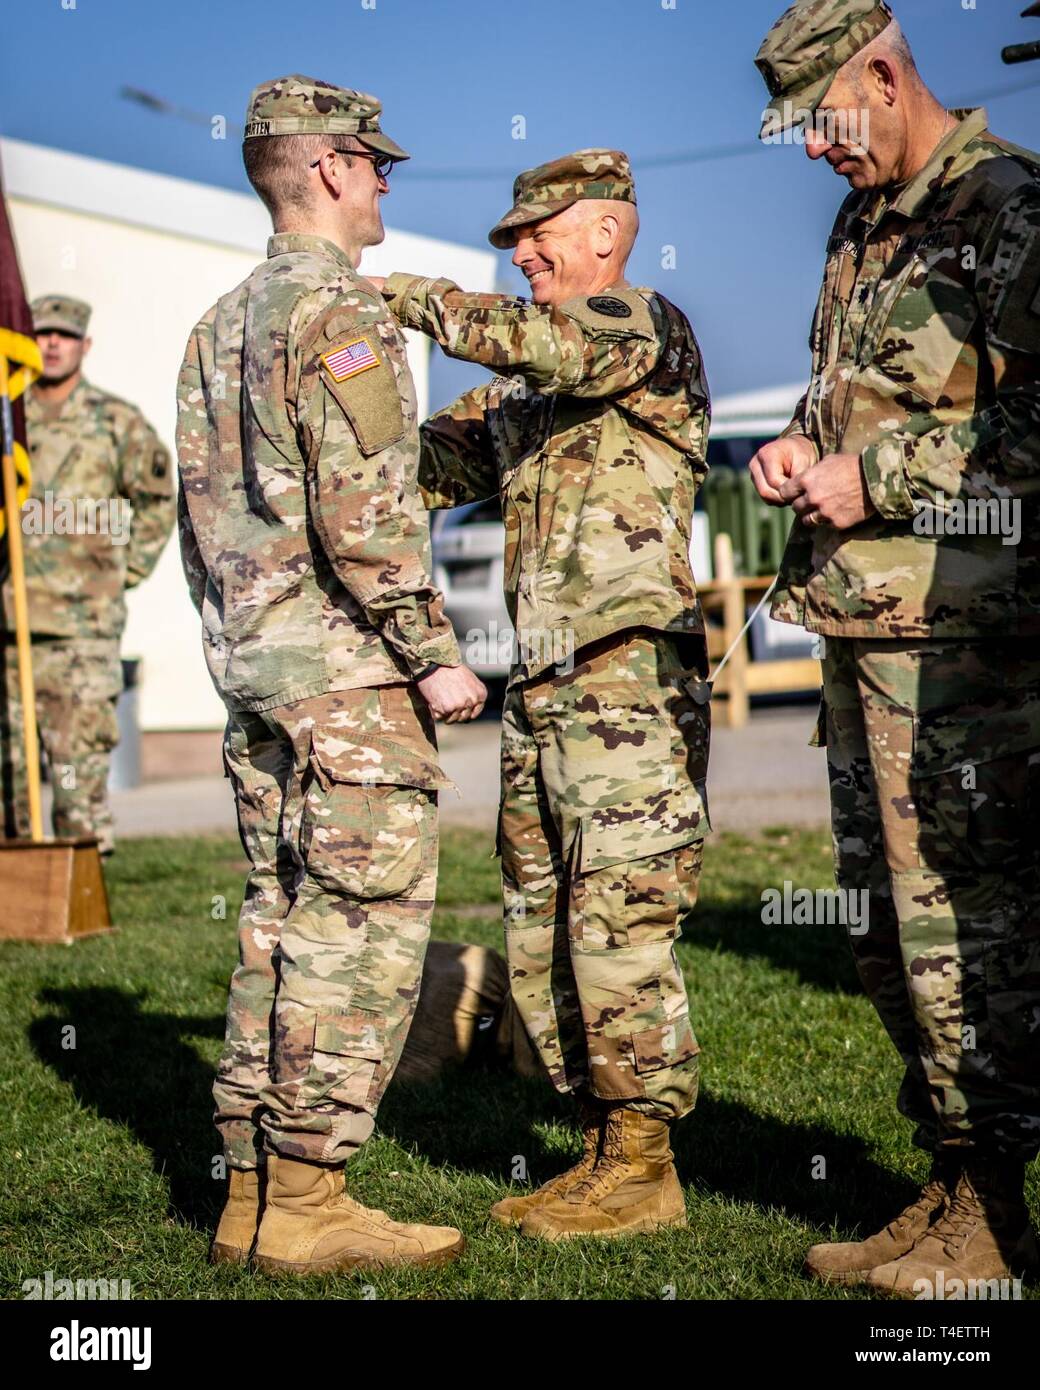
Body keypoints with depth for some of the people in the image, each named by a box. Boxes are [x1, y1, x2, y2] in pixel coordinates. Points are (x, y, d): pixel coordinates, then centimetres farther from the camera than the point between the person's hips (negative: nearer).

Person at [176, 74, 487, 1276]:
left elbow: (202, 512, 20)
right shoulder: (338, 312, -11)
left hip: (257, 678, 9)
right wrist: (435, 656, -13)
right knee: (360, 933, -5)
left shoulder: (220, 324, 18)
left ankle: (252, 1194, 16)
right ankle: (305, 1204, -1)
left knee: (282, 929, 12)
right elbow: (365, 516, -19)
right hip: (350, 680, -9)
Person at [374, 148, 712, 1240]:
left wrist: (396, 293, -12)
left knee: (618, 929, -7)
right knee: (541, 935, 11)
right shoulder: (518, 392, 21)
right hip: (541, 689, 9)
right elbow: (419, 465, 20)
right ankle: (603, 1150, 21)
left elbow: (530, 338, -23)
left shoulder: (646, 328, -4)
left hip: (629, 681, -9)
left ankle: (643, 1172, 3)